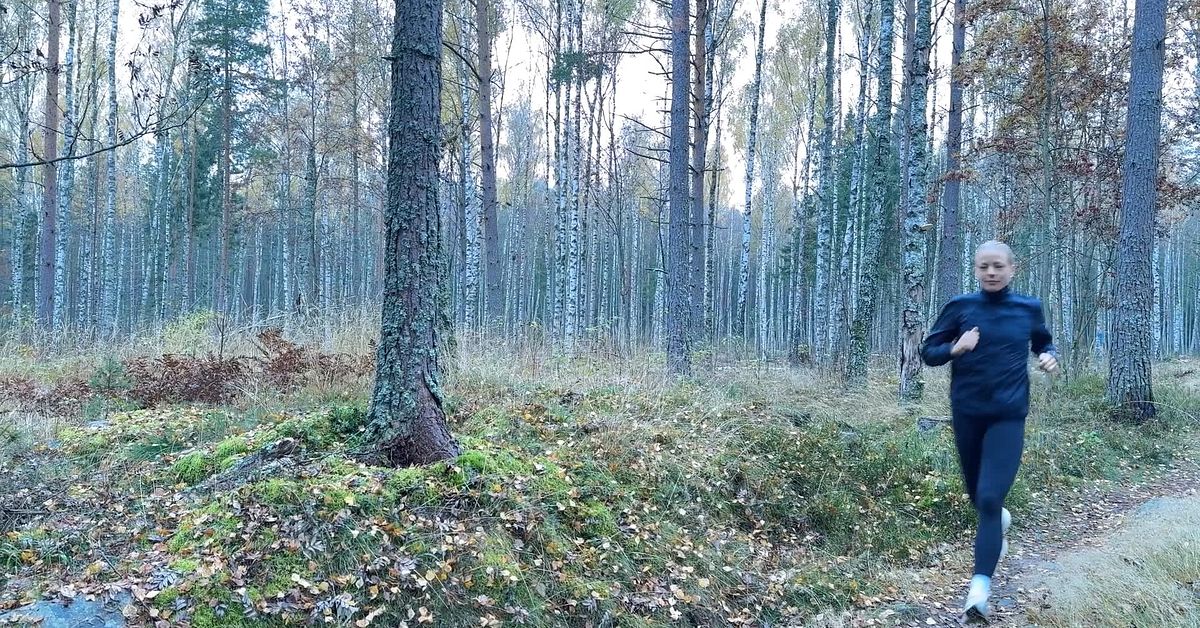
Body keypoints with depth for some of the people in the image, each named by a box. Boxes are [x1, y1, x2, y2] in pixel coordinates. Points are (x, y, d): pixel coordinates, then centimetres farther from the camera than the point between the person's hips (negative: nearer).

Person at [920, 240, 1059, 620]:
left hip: (1008, 416, -1)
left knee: (989, 499, -14)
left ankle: (980, 588, -12)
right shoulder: (961, 306, -3)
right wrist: (955, 348, -21)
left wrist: (1050, 357, -3)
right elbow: (928, 352, -1)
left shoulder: (1028, 308, 1)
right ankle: (1000, 520, 54)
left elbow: (1044, 343, 19)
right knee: (977, 497, 18)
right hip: (967, 414, 2)